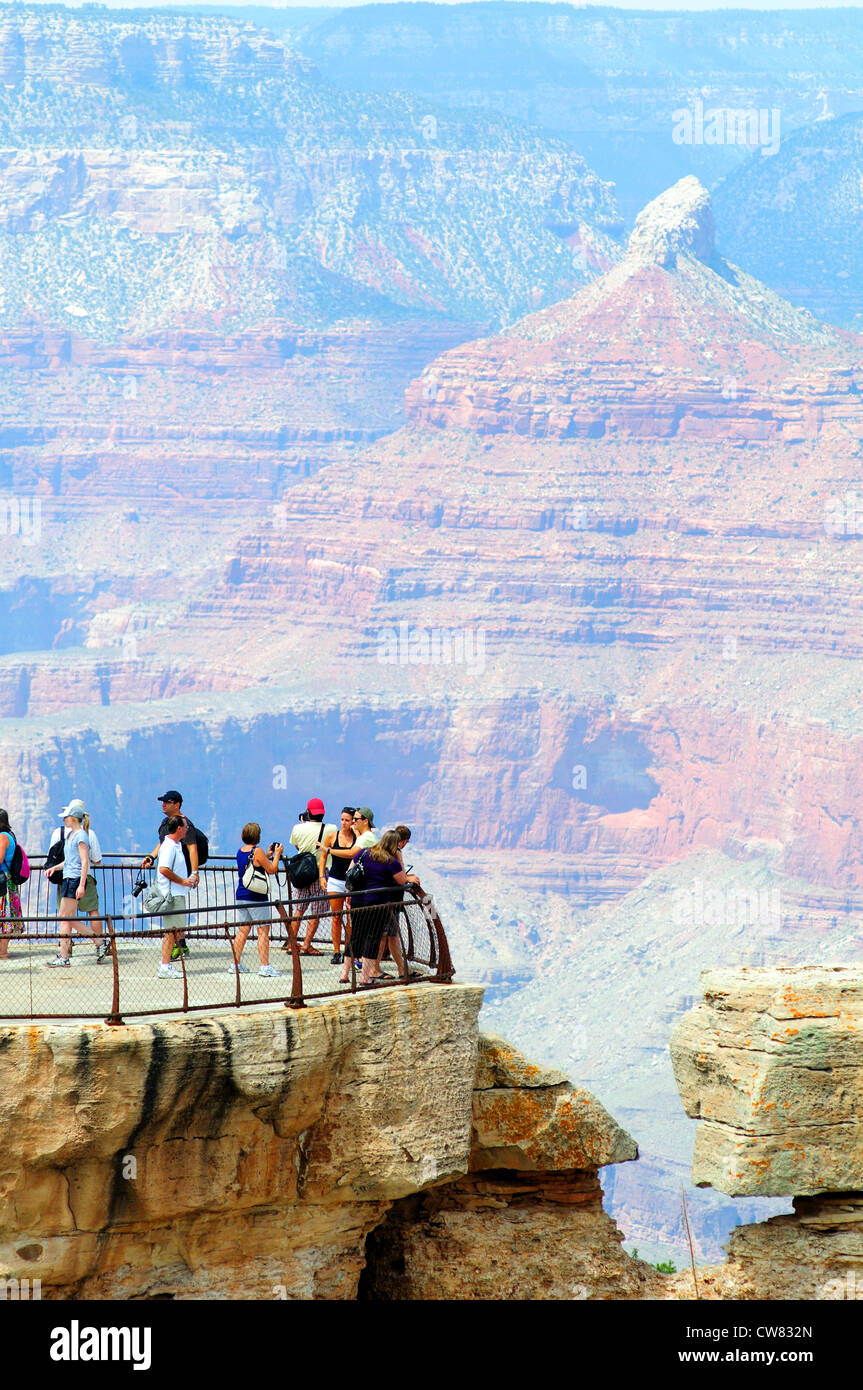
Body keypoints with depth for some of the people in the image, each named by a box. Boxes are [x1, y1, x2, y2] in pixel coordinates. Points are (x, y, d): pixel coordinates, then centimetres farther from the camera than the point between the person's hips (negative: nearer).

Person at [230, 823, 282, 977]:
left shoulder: (240, 851, 8)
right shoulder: (257, 851, -15)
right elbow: (271, 869, -10)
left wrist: (268, 854, 23)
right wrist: (277, 855, 3)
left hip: (241, 895, 7)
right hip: (256, 897, -7)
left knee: (243, 930, 14)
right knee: (263, 931, -2)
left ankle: (236, 964, 15)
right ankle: (265, 966, -5)